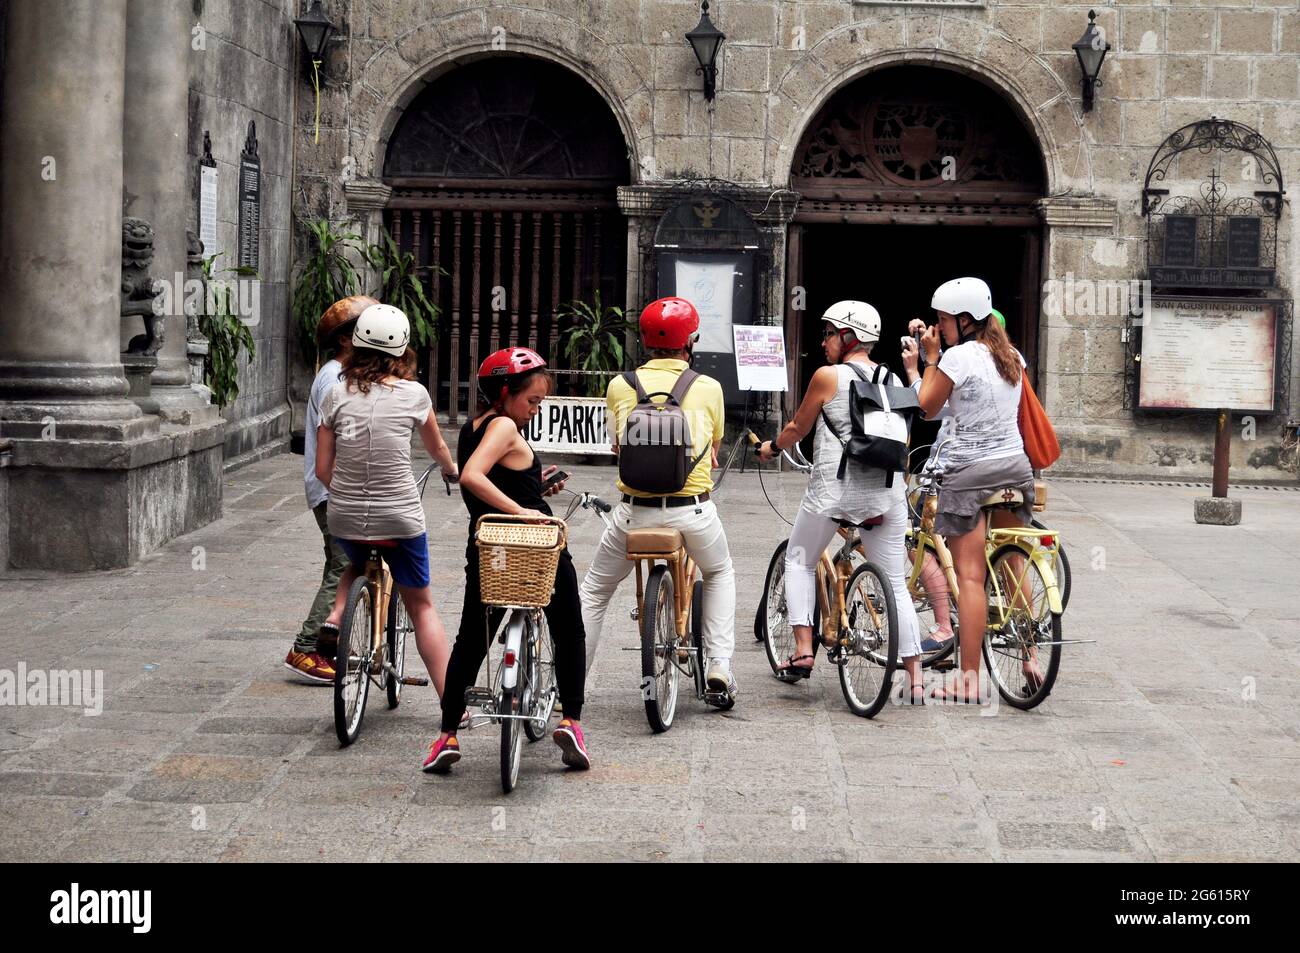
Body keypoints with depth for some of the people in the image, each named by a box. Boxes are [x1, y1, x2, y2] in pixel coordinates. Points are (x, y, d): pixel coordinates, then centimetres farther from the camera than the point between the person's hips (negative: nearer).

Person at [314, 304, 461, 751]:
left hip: (344, 517, 2)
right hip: (401, 518, -2)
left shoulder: (336, 394, -2)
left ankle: (335, 618, 8)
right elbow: (438, 448, 15)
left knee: (357, 563, 36)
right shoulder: (413, 394, -4)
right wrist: (451, 470, 37)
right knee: (420, 605, 15)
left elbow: (322, 470, 0)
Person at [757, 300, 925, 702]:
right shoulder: (893, 381, 9)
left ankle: (803, 650, 9)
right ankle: (915, 679, 3)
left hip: (834, 487, -4)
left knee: (799, 560, 19)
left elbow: (797, 429, 6)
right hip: (886, 493, 4)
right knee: (895, 583, 7)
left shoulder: (828, 376, -5)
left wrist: (771, 448, 24)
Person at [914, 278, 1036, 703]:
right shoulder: (1011, 355, 10)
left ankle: (969, 679, -5)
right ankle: (1030, 660, 19)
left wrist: (931, 358, 3)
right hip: (1015, 465, 7)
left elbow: (926, 408, -2)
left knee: (970, 576, -5)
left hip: (970, 472, -7)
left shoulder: (958, 356, -12)